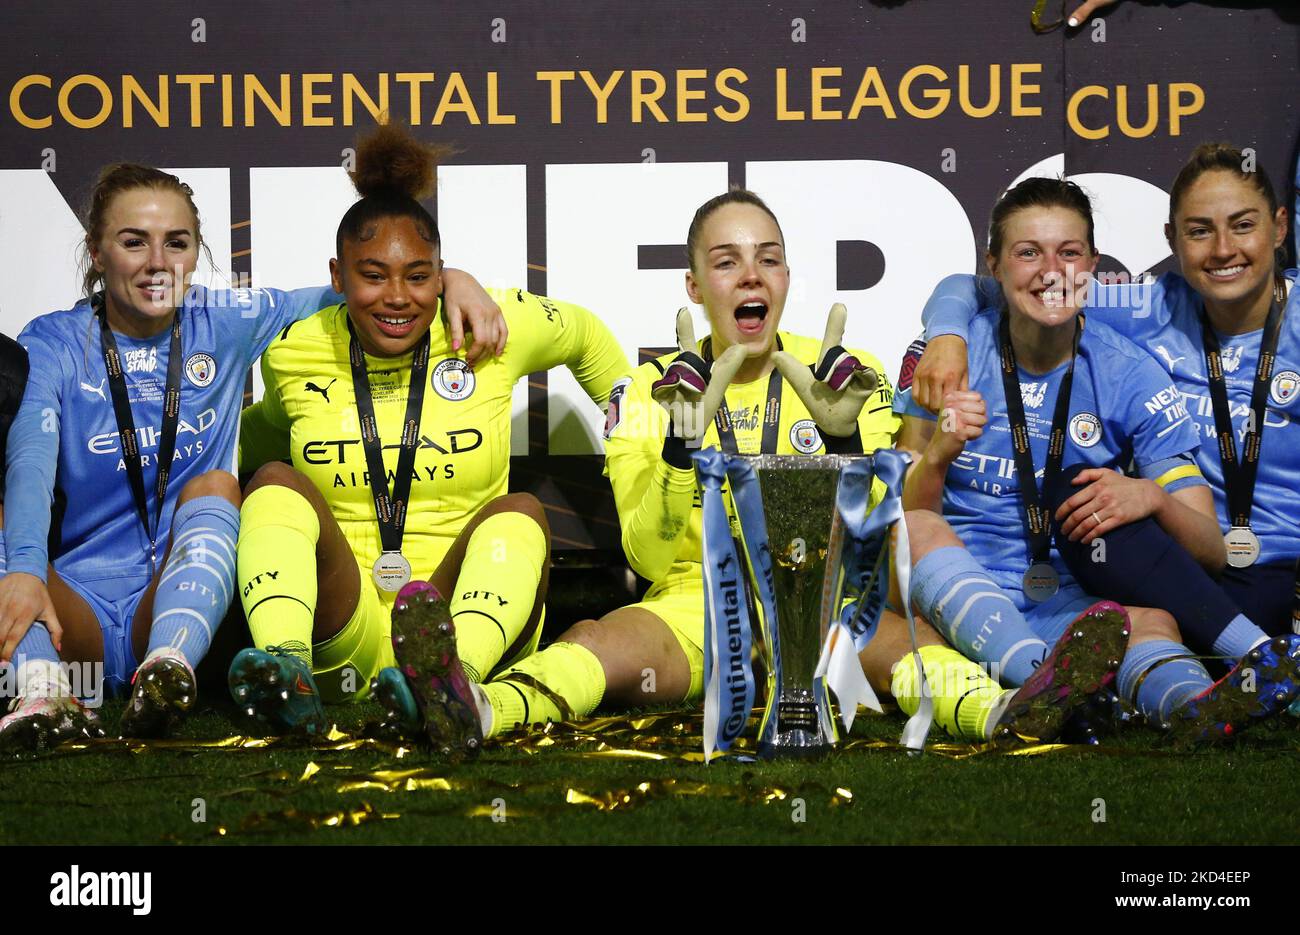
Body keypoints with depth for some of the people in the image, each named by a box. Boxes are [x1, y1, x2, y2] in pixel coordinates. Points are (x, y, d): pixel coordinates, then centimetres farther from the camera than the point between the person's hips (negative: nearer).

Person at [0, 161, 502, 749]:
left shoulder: (222, 325, 8)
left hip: (181, 607, 1)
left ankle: (168, 665, -49)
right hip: (80, 609, -1)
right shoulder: (53, 344, 1)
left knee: (215, 487, -24)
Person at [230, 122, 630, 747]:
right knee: (276, 483, -22)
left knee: (518, 512, -28)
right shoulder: (293, 355, 6)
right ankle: (286, 667, -50)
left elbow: (585, 335, 22)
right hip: (343, 629, 1)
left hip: (466, 610, -1)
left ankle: (455, 669, -58)